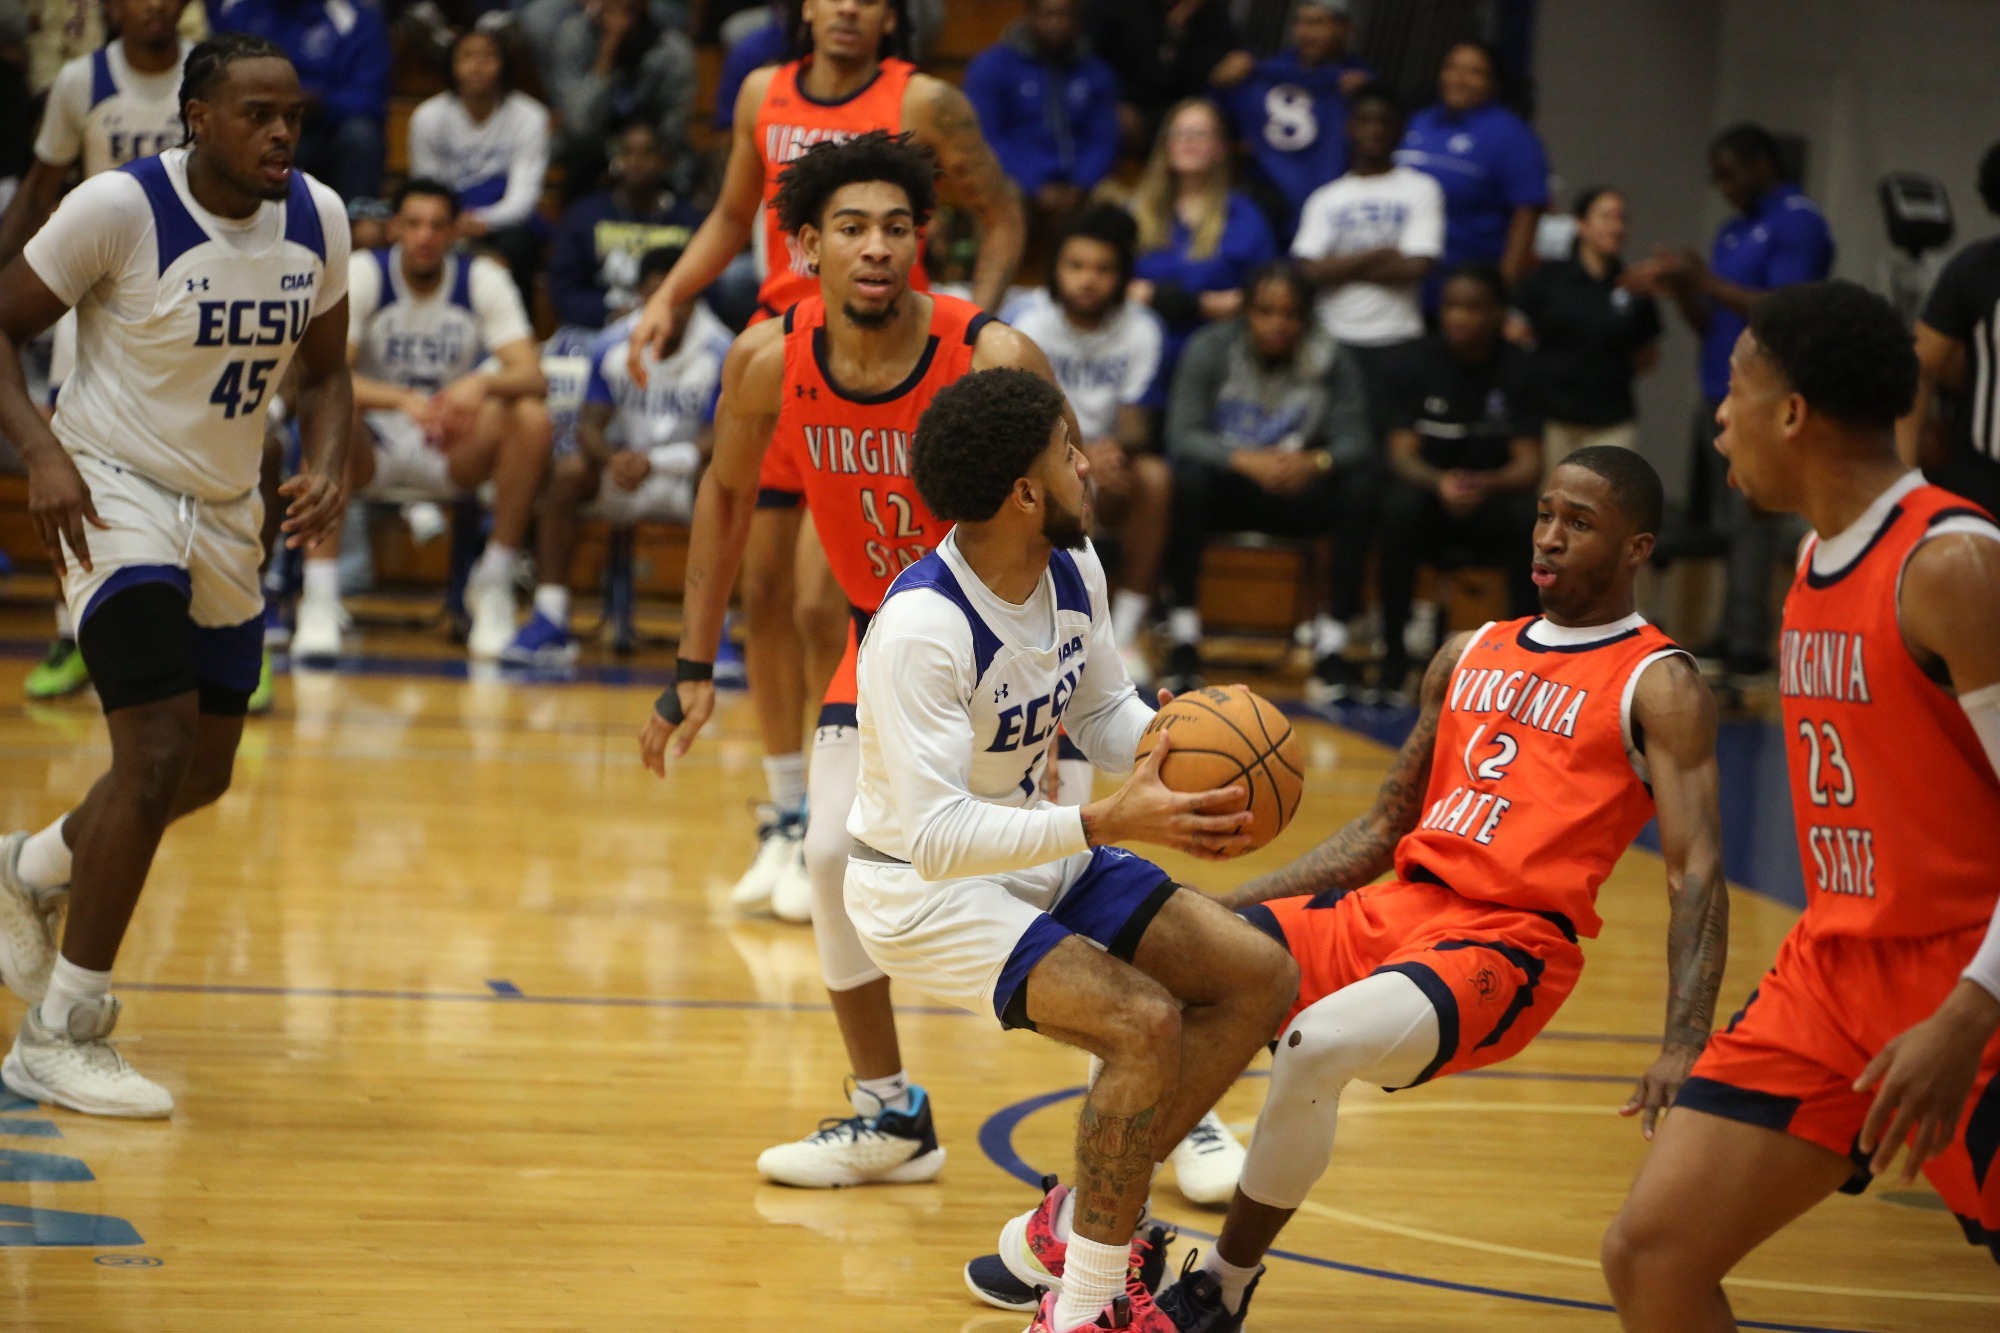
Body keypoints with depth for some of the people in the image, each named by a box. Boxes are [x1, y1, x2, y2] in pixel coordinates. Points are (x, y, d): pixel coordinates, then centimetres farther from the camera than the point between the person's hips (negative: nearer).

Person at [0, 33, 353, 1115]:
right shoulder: (121, 207, -20)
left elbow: (322, 372, 11)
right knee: (160, 752, -19)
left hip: (228, 515, 7)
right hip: (115, 496, -7)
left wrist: (327, 468, -8)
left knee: (204, 773, 16)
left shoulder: (318, 221, -3)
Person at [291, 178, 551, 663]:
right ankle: (319, 599, -36)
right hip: (372, 448, -2)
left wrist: (483, 384, -40)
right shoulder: (361, 274, -12)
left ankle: (494, 586, -15)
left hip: (452, 447, 2)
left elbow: (532, 376, -16)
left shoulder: (483, 280, -6)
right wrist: (403, 400, -43)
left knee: (531, 417, -26)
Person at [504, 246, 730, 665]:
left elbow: (718, 437, -18)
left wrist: (653, 463, -34)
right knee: (565, 473, -26)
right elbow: (590, 424, -5)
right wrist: (612, 459, -30)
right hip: (624, 462, 2)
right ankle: (549, 623, -27)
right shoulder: (612, 345, -5)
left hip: (683, 473, -2)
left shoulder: (719, 352, -14)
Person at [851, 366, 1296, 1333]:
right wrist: (1109, 824, -39)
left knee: (1259, 978, 1)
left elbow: (1103, 710, 12)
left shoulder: (1072, 569, -4)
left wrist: (1175, 746, -11)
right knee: (1145, 1022, -27)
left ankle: (1073, 1225, 10)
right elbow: (939, 835, -34)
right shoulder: (922, 627, -30)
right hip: (922, 889, -9)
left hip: (1034, 854, 9)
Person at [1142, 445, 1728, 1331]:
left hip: (1510, 946, -7)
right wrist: (1231, 904, 17)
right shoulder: (1468, 657, 18)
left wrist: (1683, 1046, -25)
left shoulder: (1660, 686, -2)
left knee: (1315, 1047, -34)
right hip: (1394, 910, 7)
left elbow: (1697, 875, -11)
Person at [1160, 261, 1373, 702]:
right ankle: (1184, 638, -28)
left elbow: (1353, 438, -14)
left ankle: (1331, 643, -23)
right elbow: (1181, 434, -19)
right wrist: (1245, 461, -35)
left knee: (1363, 486, -26)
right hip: (1228, 491, -1)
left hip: (1298, 493, 1)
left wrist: (1317, 462, -37)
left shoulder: (1331, 360, -6)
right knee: (1190, 479, -34)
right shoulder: (1211, 349, -9)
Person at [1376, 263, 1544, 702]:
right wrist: (1440, 483, -35)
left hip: (1493, 499, 0)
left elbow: (1529, 465, -11)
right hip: (1429, 490, 0)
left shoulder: (1518, 369, -5)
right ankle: (1394, 655, -26)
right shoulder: (1418, 365, -5)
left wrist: (1484, 485, -34)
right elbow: (1401, 454, -12)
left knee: (1531, 518, -33)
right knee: (1399, 509, -35)